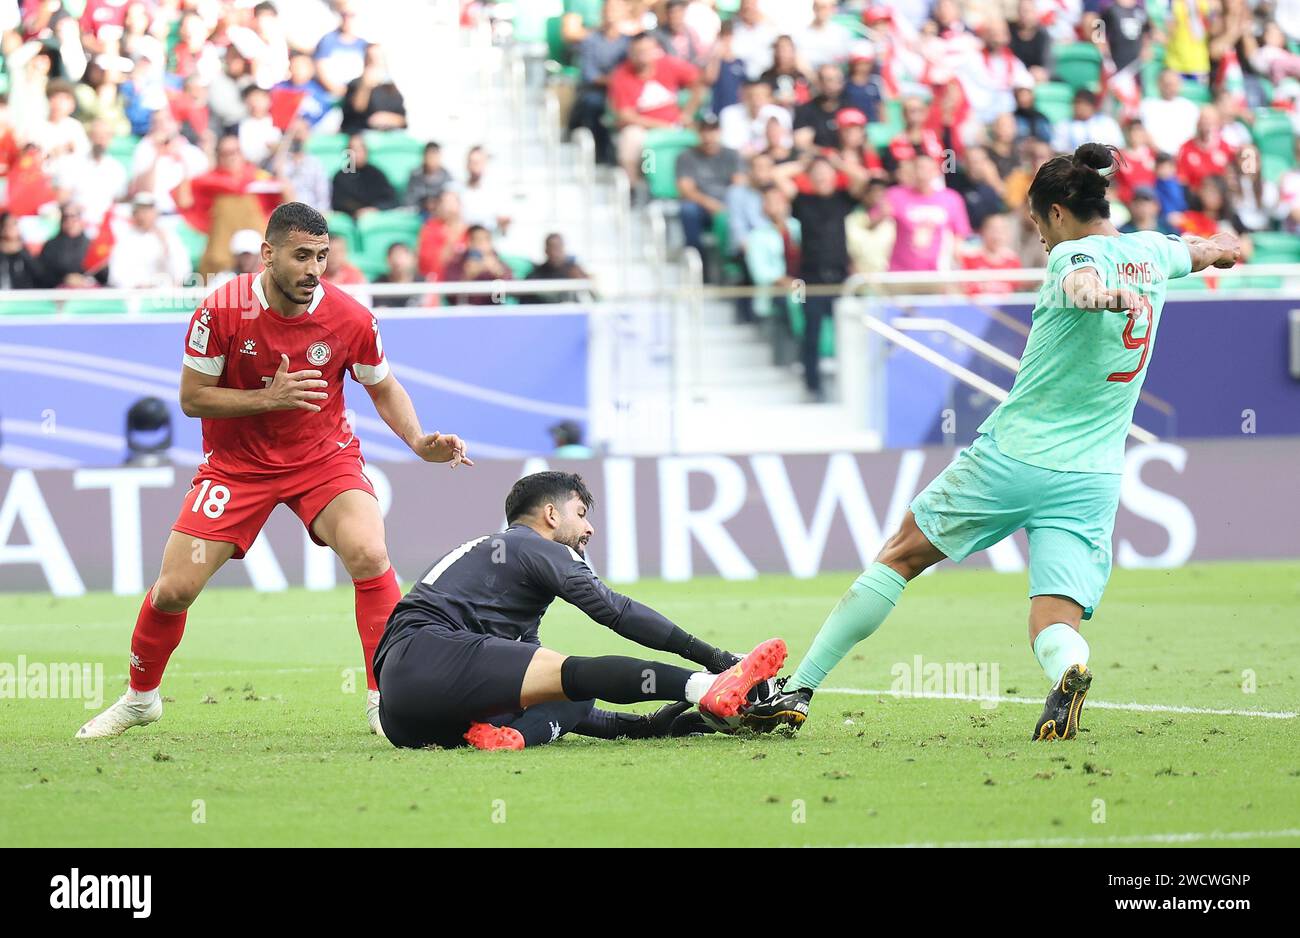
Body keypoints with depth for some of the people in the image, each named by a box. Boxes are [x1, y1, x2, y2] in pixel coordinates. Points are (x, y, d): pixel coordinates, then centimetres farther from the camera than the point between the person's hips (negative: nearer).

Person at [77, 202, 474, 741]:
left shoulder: (351, 318, -15)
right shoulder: (222, 311, -18)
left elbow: (384, 389, 3)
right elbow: (191, 398, -11)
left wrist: (419, 441, -14)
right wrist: (266, 398, -25)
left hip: (325, 458, 0)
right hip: (236, 465, 0)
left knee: (369, 557, -26)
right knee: (174, 589, -4)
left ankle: (384, 700, -15)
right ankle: (139, 698, 23)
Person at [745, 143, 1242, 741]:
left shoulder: (1075, 254, -8)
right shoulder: (1151, 252, 11)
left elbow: (1082, 283, -35)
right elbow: (1199, 252, 36)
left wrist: (1098, 294, -59)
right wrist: (1219, 248, 60)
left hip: (1012, 456, -5)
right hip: (1093, 480, 5)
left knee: (903, 554, 10)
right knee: (1055, 625, -3)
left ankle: (798, 688, 12)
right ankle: (1067, 670, -40)